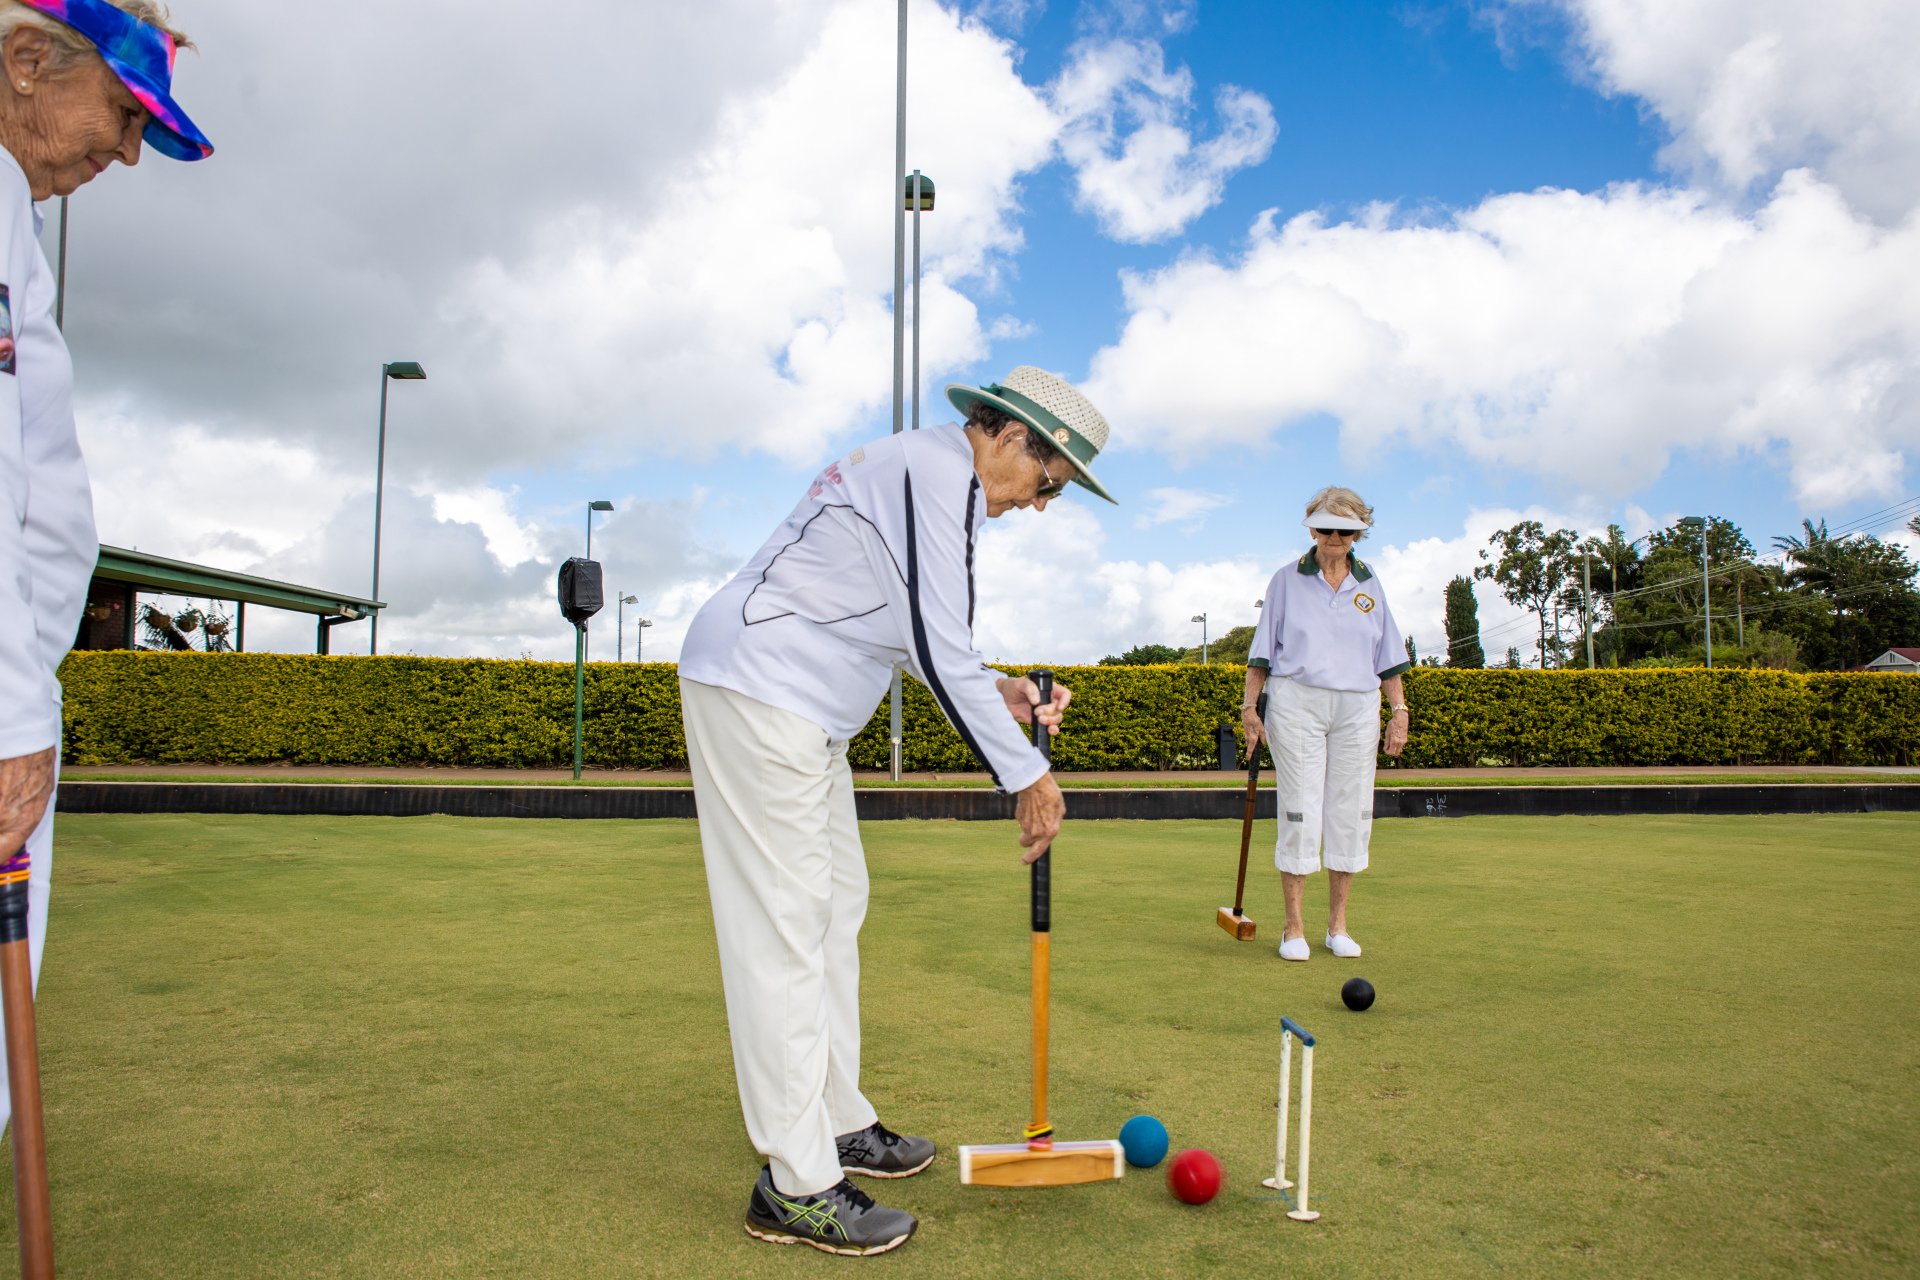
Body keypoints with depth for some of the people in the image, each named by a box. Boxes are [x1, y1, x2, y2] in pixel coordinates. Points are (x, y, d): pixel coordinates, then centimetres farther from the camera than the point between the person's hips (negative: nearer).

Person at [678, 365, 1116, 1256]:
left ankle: (837, 1123, 26)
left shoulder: (938, 477, 17)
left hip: (799, 708, 11)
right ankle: (795, 1187, -1)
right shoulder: (939, 471, -16)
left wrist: (999, 693, 7)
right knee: (784, 925, -9)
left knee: (835, 904, 15)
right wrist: (1025, 775, -15)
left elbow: (912, 638, 21)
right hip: (754, 689, -11)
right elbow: (938, 651, -21)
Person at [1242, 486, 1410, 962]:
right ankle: (1293, 927, 3)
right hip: (1297, 703, -3)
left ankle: (1337, 924, 15)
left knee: (1351, 812, 3)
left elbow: (1389, 656, 15)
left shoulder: (1371, 586, 13)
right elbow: (1262, 650, 6)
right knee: (1299, 810, -5)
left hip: (1357, 708, 3)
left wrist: (1399, 712, 9)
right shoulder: (1287, 581, 6)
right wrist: (1250, 707, 0)